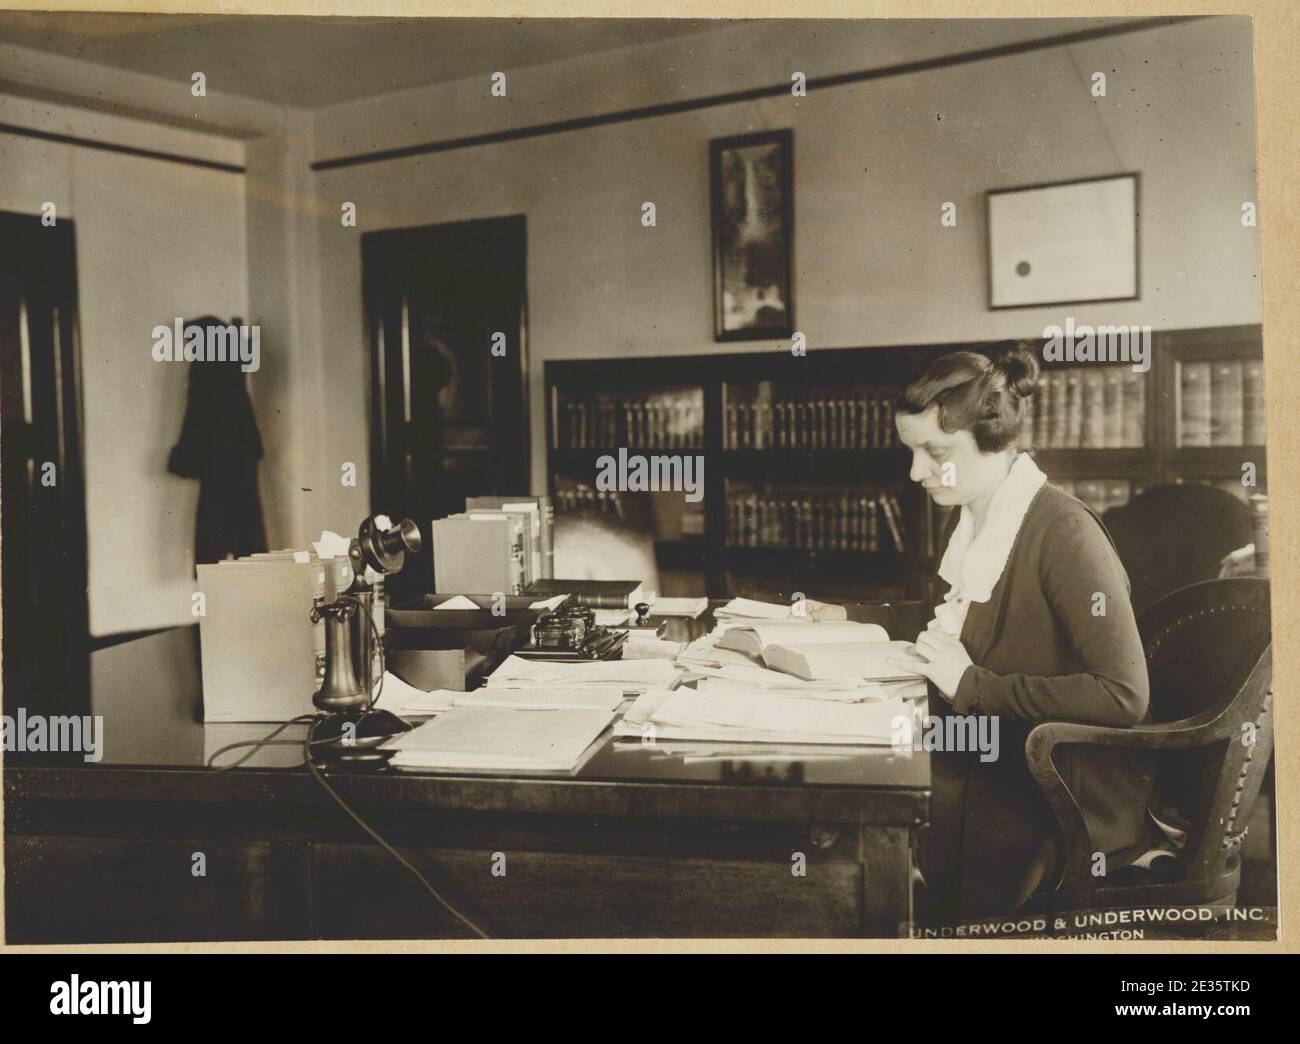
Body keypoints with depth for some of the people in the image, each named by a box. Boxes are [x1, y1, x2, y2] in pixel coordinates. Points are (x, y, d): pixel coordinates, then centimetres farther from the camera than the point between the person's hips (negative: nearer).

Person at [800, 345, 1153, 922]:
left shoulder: (1064, 533, -20)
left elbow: (1124, 696, -24)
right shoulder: (969, 520, 6)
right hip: (987, 762, 8)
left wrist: (975, 684, -23)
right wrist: (851, 618, 12)